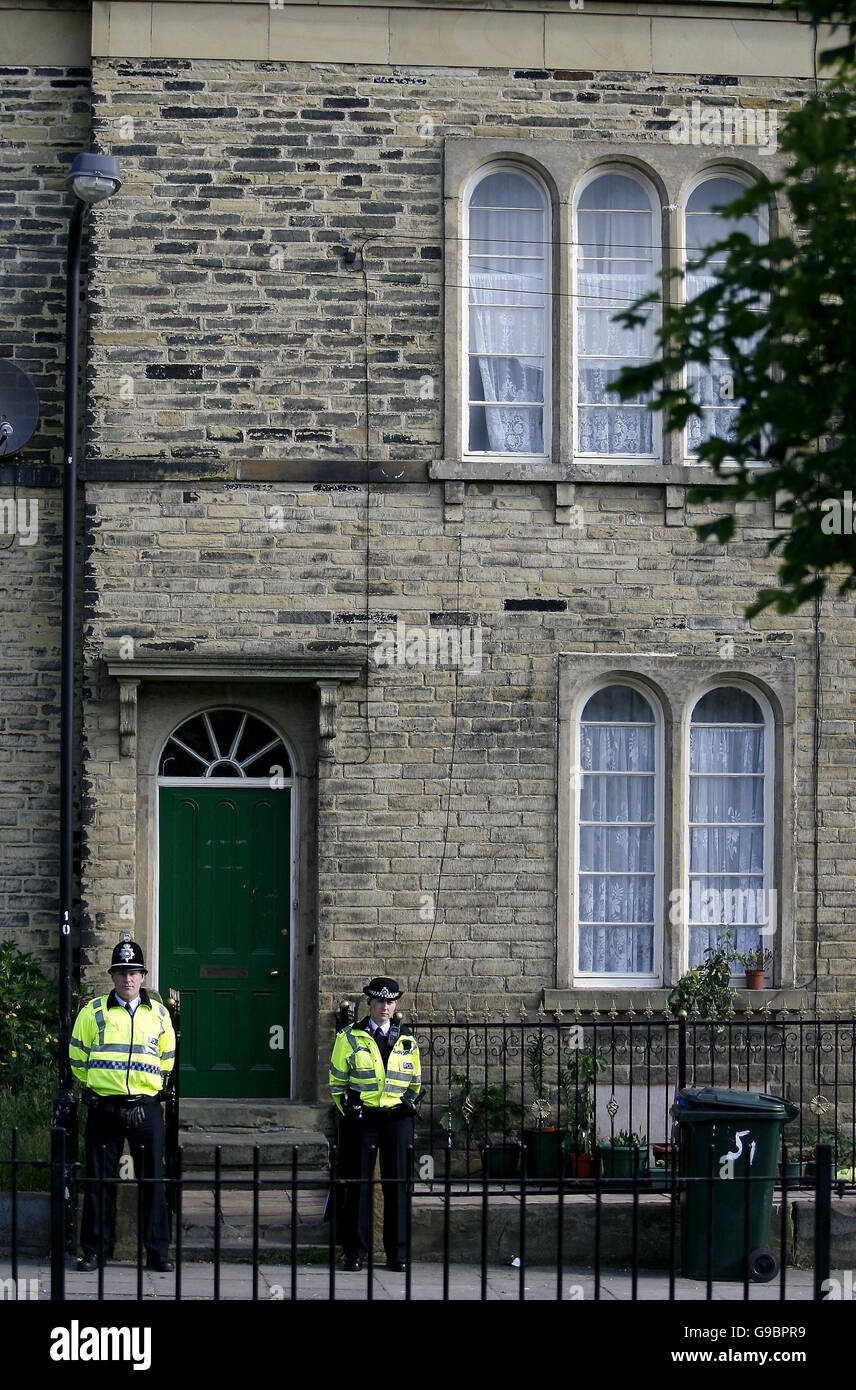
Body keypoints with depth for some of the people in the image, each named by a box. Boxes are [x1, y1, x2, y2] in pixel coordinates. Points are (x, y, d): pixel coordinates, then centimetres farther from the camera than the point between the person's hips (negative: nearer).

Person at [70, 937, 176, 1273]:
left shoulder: (158, 1014, 10)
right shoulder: (93, 1012, 5)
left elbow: (167, 1058, 21)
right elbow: (78, 1058, 13)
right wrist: (98, 1084, 11)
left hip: (146, 1108, 1)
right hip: (103, 1107, -1)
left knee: (152, 1179, 1)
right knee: (98, 1180, 1)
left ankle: (157, 1252, 7)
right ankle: (94, 1251, 9)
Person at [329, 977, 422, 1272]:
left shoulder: (406, 1041, 11)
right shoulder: (350, 1037, 4)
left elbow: (415, 1080, 21)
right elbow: (337, 1080, 7)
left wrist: (409, 1102, 7)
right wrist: (348, 1109, -2)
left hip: (397, 1119, 2)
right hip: (362, 1118, -2)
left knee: (397, 1185, 2)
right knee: (358, 1184, 0)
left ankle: (397, 1253, 9)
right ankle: (355, 1251, 6)